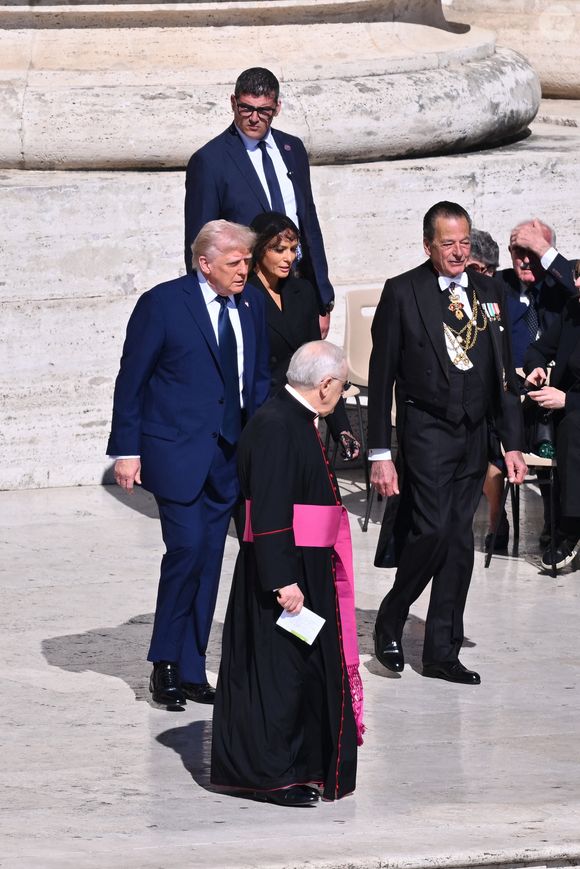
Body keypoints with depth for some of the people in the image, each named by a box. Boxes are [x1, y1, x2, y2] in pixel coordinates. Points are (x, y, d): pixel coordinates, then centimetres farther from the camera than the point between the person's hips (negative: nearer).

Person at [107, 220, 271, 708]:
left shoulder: (251, 306, 8)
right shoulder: (162, 304, -8)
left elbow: (259, 378, 17)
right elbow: (131, 380, -5)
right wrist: (127, 450, -8)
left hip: (230, 456, 6)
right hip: (177, 454, -5)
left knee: (209, 560, 6)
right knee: (187, 549, -13)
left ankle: (190, 670, 14)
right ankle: (165, 664, 2)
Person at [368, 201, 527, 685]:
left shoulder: (489, 293, 10)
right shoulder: (403, 293, -5)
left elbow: (504, 373, 13)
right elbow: (381, 378, -5)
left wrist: (513, 443, 8)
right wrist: (381, 454, -8)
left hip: (475, 435, 5)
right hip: (426, 431, -5)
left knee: (459, 540, 5)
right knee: (433, 529, -17)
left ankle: (443, 652, 11)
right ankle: (390, 623, 5)